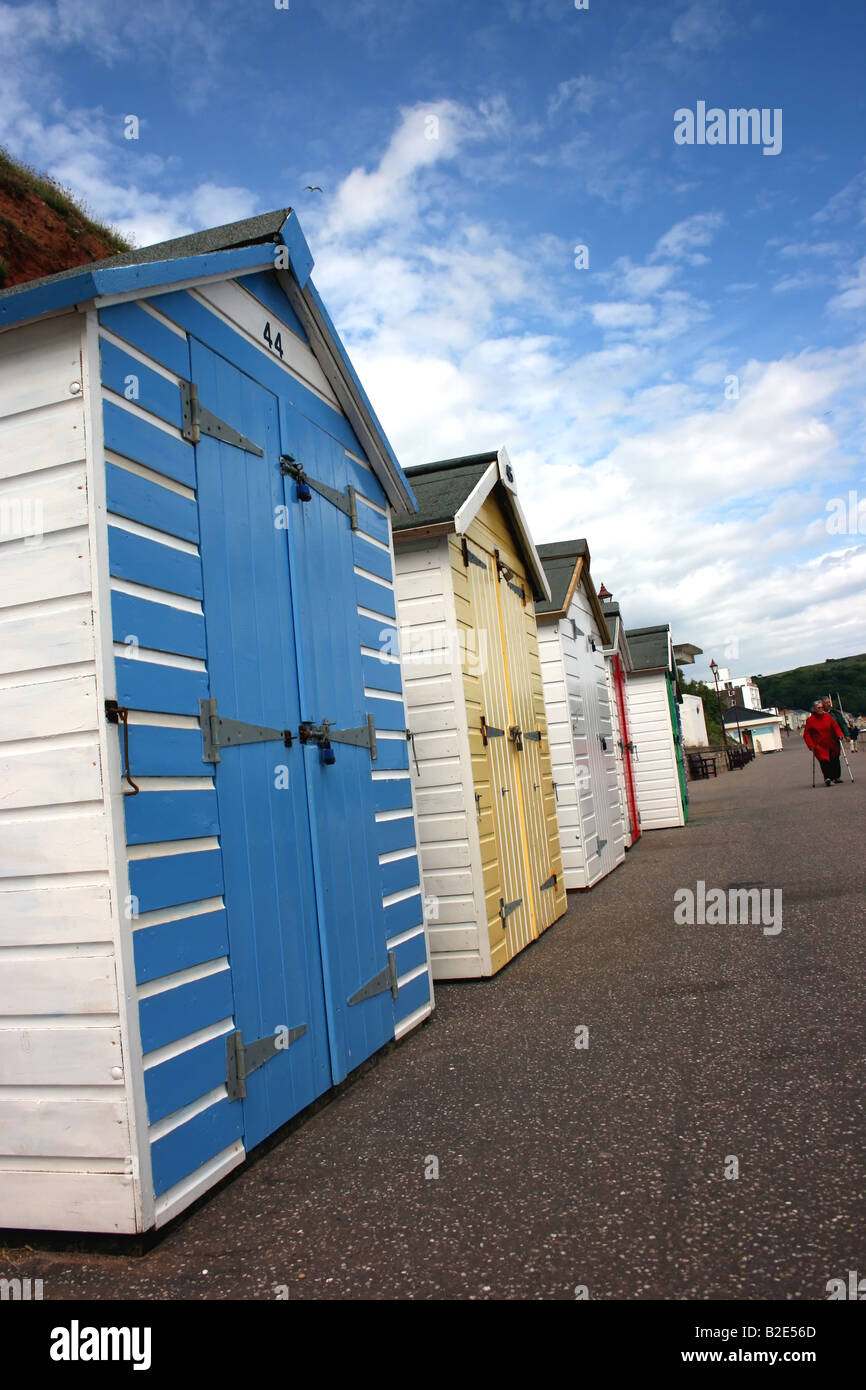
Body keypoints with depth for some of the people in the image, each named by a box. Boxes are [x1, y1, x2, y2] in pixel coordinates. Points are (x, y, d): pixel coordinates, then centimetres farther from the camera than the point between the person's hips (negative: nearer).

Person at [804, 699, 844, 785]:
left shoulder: (828, 716, 7)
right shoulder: (810, 720, -2)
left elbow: (835, 726, 8)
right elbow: (806, 734, -1)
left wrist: (839, 735, -11)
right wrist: (811, 746, -11)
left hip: (832, 745, 4)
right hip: (819, 745, -4)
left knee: (835, 761, 11)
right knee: (824, 760, -21)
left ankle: (836, 777, 28)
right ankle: (827, 778, -26)